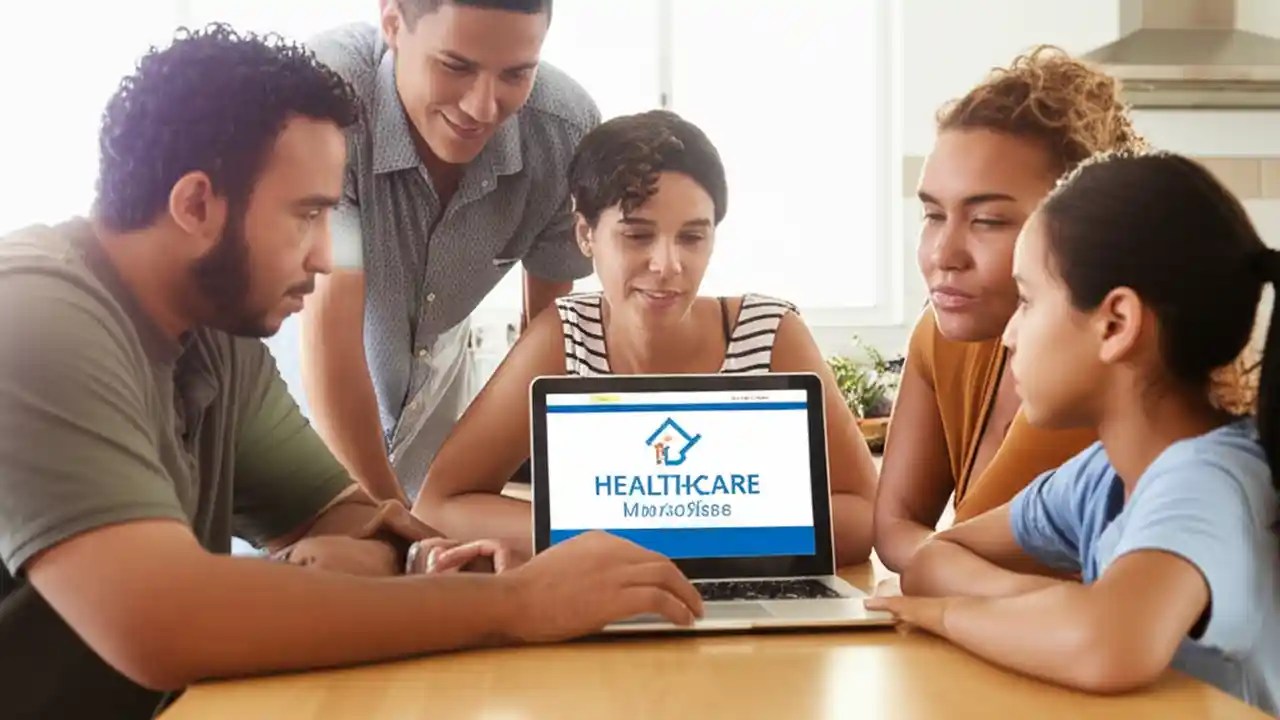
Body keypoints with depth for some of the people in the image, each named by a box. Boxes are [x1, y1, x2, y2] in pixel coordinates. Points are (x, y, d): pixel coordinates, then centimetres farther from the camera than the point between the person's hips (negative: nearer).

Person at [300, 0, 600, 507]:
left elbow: (548, 321, -8)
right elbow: (330, 327, -33)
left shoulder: (567, 129, -23)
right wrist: (385, 508, -27)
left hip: (434, 365, 3)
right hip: (301, 365, -3)